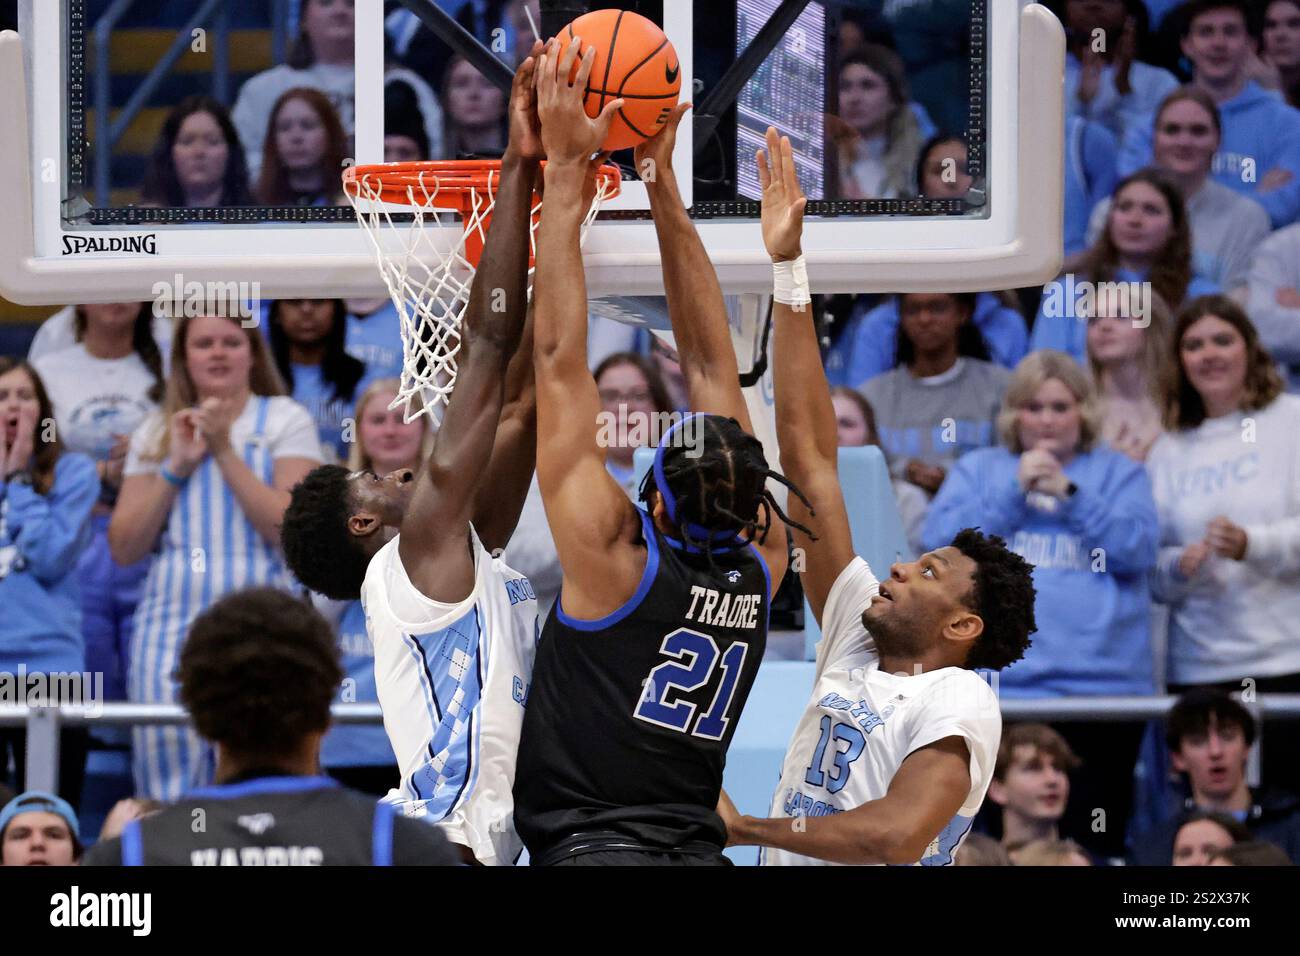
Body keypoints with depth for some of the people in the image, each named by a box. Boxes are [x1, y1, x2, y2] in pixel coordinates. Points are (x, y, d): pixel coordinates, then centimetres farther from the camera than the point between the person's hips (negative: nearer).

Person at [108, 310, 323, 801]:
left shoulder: (286, 421, 8)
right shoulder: (155, 433, 17)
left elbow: (293, 529, -5)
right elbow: (124, 549, 10)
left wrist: (225, 451, -6)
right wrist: (176, 467, 1)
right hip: (170, 621, 3)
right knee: (168, 766, -6)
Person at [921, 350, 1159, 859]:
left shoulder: (1118, 472, 14)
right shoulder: (978, 469, 16)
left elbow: (1137, 550, -1)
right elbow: (939, 540, 2)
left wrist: (1070, 493, -9)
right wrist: (1015, 490, -4)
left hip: (1101, 680, -1)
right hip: (1001, 680, 1)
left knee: (1097, 843, -3)